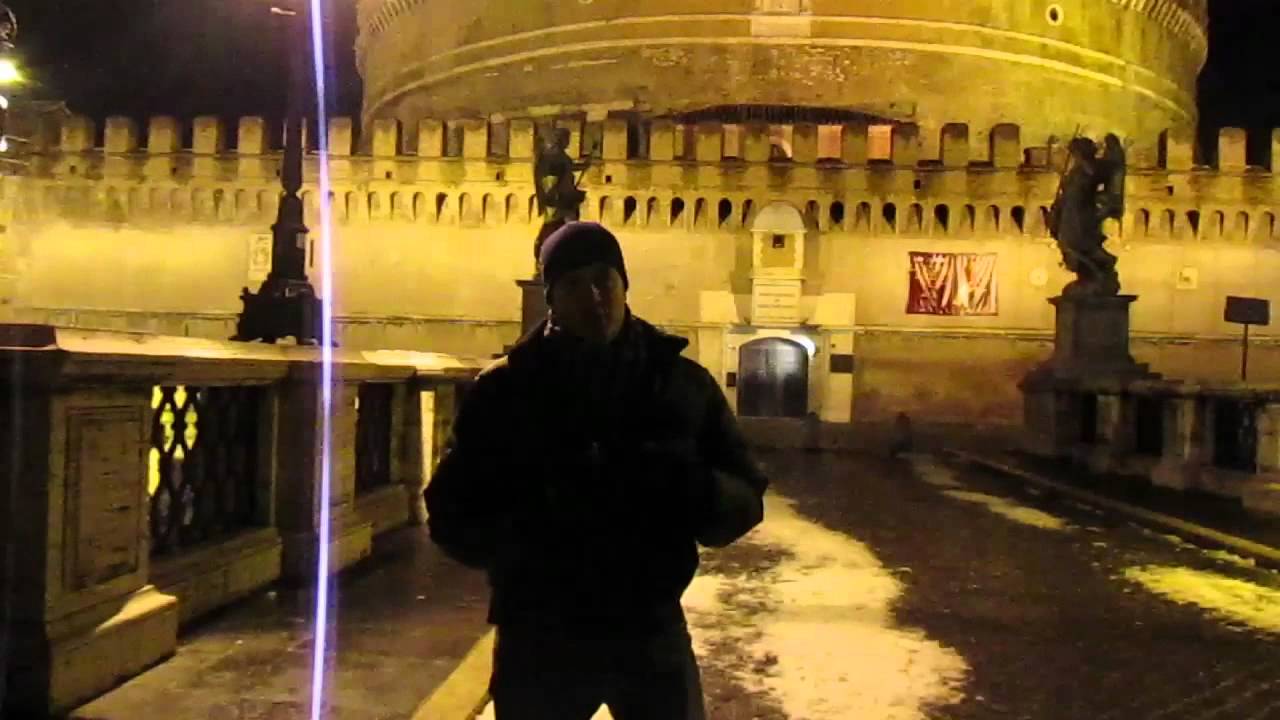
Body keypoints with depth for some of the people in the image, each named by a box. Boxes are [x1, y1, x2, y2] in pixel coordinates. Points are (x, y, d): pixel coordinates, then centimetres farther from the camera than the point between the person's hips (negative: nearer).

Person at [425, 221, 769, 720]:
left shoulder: (682, 382, 2)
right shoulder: (506, 389, -2)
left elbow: (745, 498, 3)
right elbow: (451, 513, -4)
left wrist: (696, 490, -20)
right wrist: (528, 526, -24)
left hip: (652, 633, 1)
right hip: (538, 638, -1)